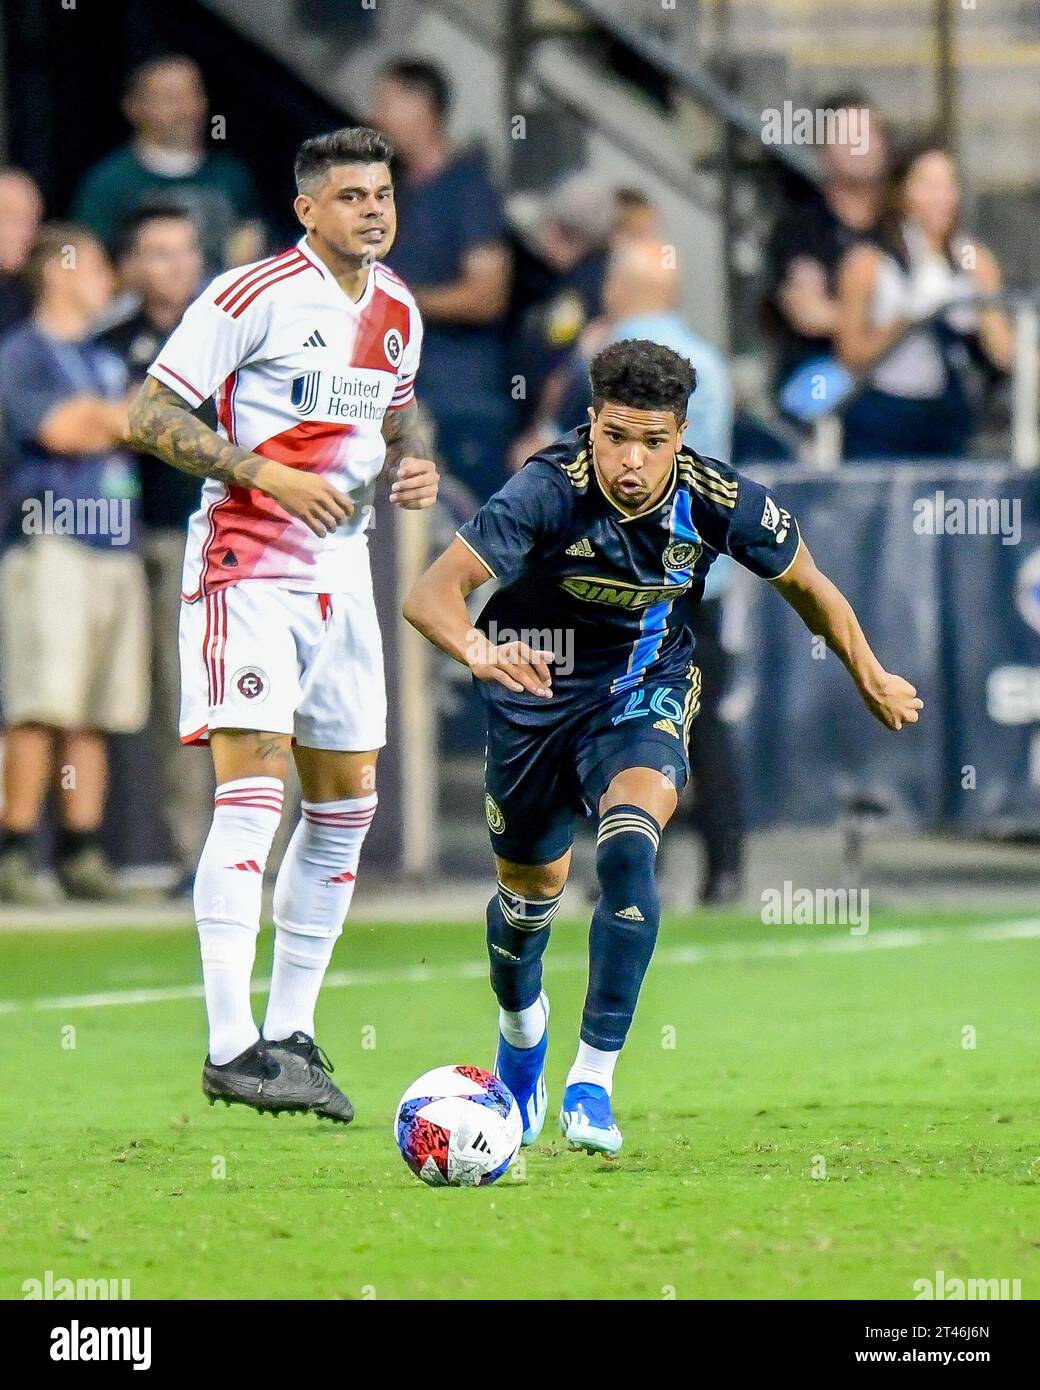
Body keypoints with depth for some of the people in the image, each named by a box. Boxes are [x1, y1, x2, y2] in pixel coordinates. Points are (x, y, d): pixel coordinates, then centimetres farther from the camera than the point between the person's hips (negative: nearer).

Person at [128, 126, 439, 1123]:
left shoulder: (397, 311, 10)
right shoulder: (254, 296, -13)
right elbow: (150, 415, -13)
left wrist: (414, 463, 5)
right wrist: (268, 474, -21)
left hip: (342, 571, 8)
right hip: (248, 565, -8)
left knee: (346, 802, 9)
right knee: (252, 794, -16)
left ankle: (291, 1034, 19)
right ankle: (231, 1047, -18)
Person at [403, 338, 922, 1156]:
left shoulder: (719, 502, -21)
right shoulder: (551, 491, -30)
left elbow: (805, 583, 0)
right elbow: (431, 593, -39)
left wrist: (873, 681, 13)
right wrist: (477, 649, -61)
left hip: (644, 694, 0)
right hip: (537, 691, 0)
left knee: (628, 849, -27)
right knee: (531, 889, 15)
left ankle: (594, 1077, -21)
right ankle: (521, 1024, 50)